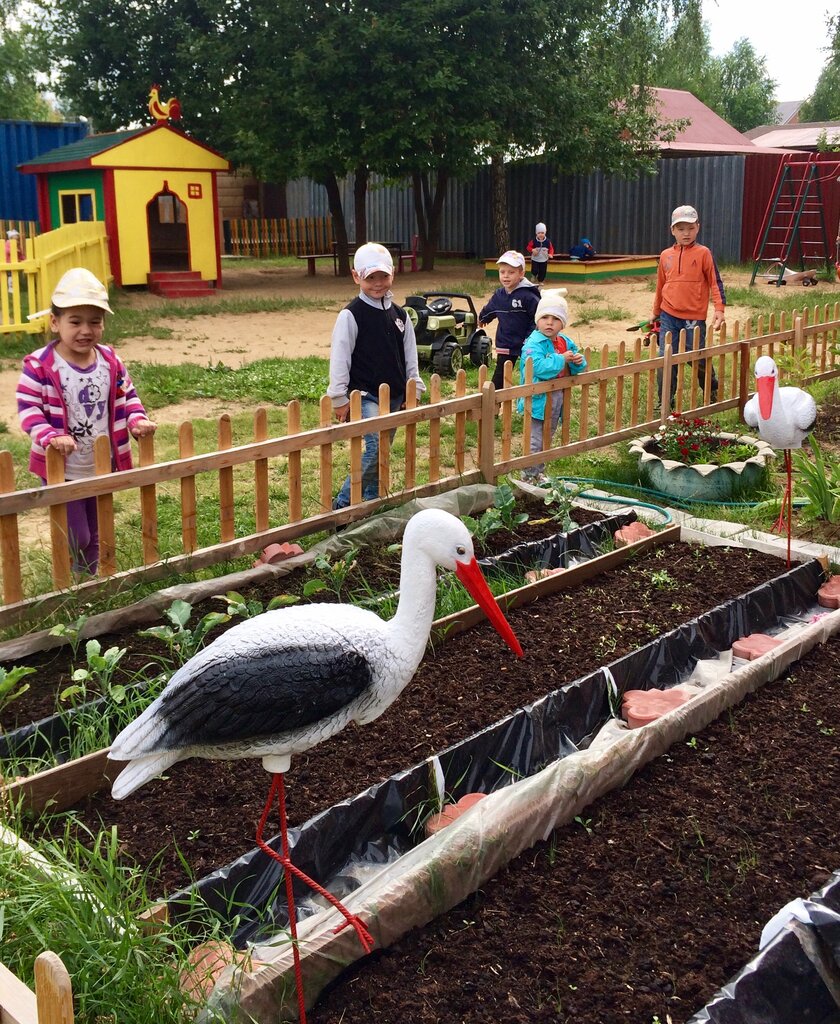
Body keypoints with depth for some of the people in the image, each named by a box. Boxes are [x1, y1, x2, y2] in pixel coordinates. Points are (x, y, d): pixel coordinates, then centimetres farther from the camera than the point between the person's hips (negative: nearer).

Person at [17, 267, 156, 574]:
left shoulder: (111, 361, -2)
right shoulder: (40, 365, -17)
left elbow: (127, 397, 9)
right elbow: (28, 409, -17)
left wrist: (137, 420, -10)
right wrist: (50, 437, -33)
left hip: (102, 467, 5)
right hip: (62, 469, -5)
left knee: (96, 534, 20)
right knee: (75, 539, -2)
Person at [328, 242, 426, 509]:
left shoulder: (399, 315, 9)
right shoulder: (351, 315, -9)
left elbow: (410, 357, 14)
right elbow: (339, 359, -9)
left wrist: (413, 391, 10)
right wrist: (340, 399, -11)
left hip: (394, 396, 6)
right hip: (365, 395, -6)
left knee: (380, 452, 11)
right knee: (375, 447, -20)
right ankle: (342, 503, -9)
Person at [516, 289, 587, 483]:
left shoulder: (566, 342, 7)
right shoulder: (534, 343, -18)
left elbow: (575, 368, 18)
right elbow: (538, 366, -35)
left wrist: (579, 361, -6)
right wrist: (561, 359, -25)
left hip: (558, 398, 8)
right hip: (538, 399, -8)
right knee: (535, 441, -3)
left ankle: (538, 474, 32)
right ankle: (528, 476, 8)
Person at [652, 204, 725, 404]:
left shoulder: (703, 253, -3)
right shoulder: (666, 255, 8)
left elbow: (715, 282, -3)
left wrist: (719, 308, -14)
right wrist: (656, 313, 25)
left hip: (694, 317, -3)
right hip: (668, 316, 3)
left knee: (697, 358, 6)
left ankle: (712, 389, 33)